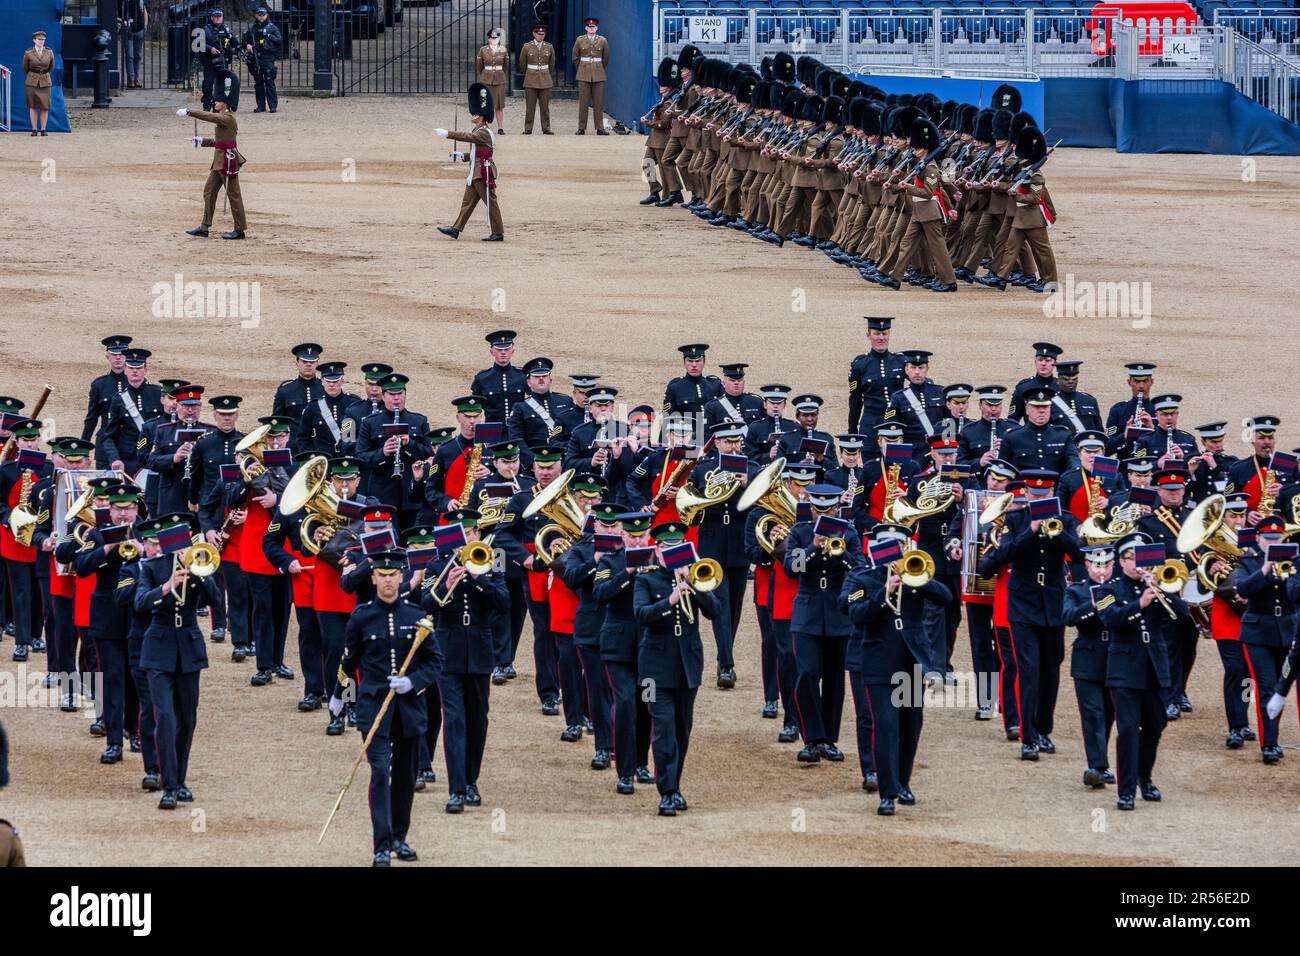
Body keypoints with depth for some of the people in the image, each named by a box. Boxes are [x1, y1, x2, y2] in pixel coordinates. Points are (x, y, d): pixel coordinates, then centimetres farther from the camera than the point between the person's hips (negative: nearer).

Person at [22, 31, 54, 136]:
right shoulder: (28, 54, -3)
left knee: (45, 107, -1)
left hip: (45, 82, 1)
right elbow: (25, 68, 11)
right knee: (33, 107, 1)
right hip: (32, 83, -1)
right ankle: (34, 129, 5)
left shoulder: (49, 52, 1)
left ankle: (43, 129, 6)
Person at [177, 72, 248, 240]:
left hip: (228, 161, -10)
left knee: (233, 194, -2)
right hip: (220, 161, 10)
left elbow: (208, 116, -25)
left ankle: (240, 230, 5)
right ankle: (204, 228, 12)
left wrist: (188, 112, -21)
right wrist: (202, 141, 12)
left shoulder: (227, 118, -16)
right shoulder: (223, 118, 13)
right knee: (209, 191, 9)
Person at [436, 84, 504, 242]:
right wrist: (462, 156, 8)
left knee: (491, 202, -3)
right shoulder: (477, 131, 14)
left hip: (484, 173, -10)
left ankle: (498, 233, 3)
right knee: (467, 201, 10)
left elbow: (466, 136, -27)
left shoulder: (483, 133, -16)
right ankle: (456, 230, 12)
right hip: (475, 174, 10)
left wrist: (447, 133, -26)